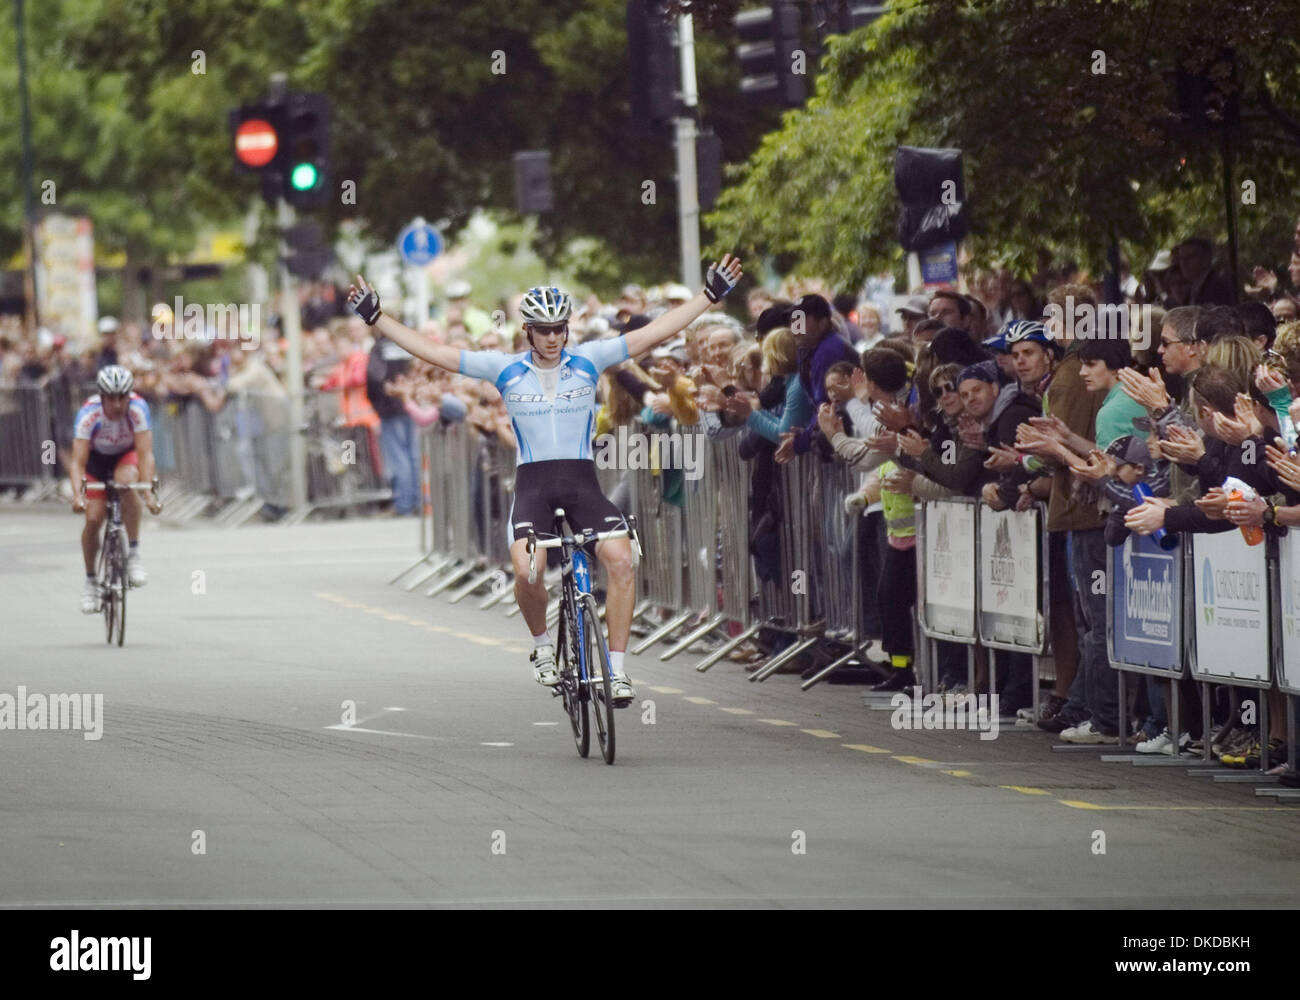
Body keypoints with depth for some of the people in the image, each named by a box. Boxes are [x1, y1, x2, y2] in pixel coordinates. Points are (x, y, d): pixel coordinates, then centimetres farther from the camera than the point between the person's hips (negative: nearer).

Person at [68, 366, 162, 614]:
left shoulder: (137, 409, -32)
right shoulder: (89, 414, -32)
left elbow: (146, 455, -36)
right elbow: (78, 461, -35)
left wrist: (149, 491, -50)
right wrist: (77, 495, -51)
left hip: (127, 456, 0)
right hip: (97, 458, 0)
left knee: (126, 482, -34)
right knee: (93, 518, -13)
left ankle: (134, 555, -25)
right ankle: (90, 580, 9)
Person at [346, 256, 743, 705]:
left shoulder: (587, 360, 4)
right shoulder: (506, 369, 2)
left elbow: (655, 333, 3)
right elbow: (432, 352, 2)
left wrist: (710, 294, -2)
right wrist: (375, 317, -2)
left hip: (582, 480, 1)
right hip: (533, 483, -1)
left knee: (621, 560, -23)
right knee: (527, 572, -26)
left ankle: (616, 670, -13)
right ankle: (542, 646, 5)